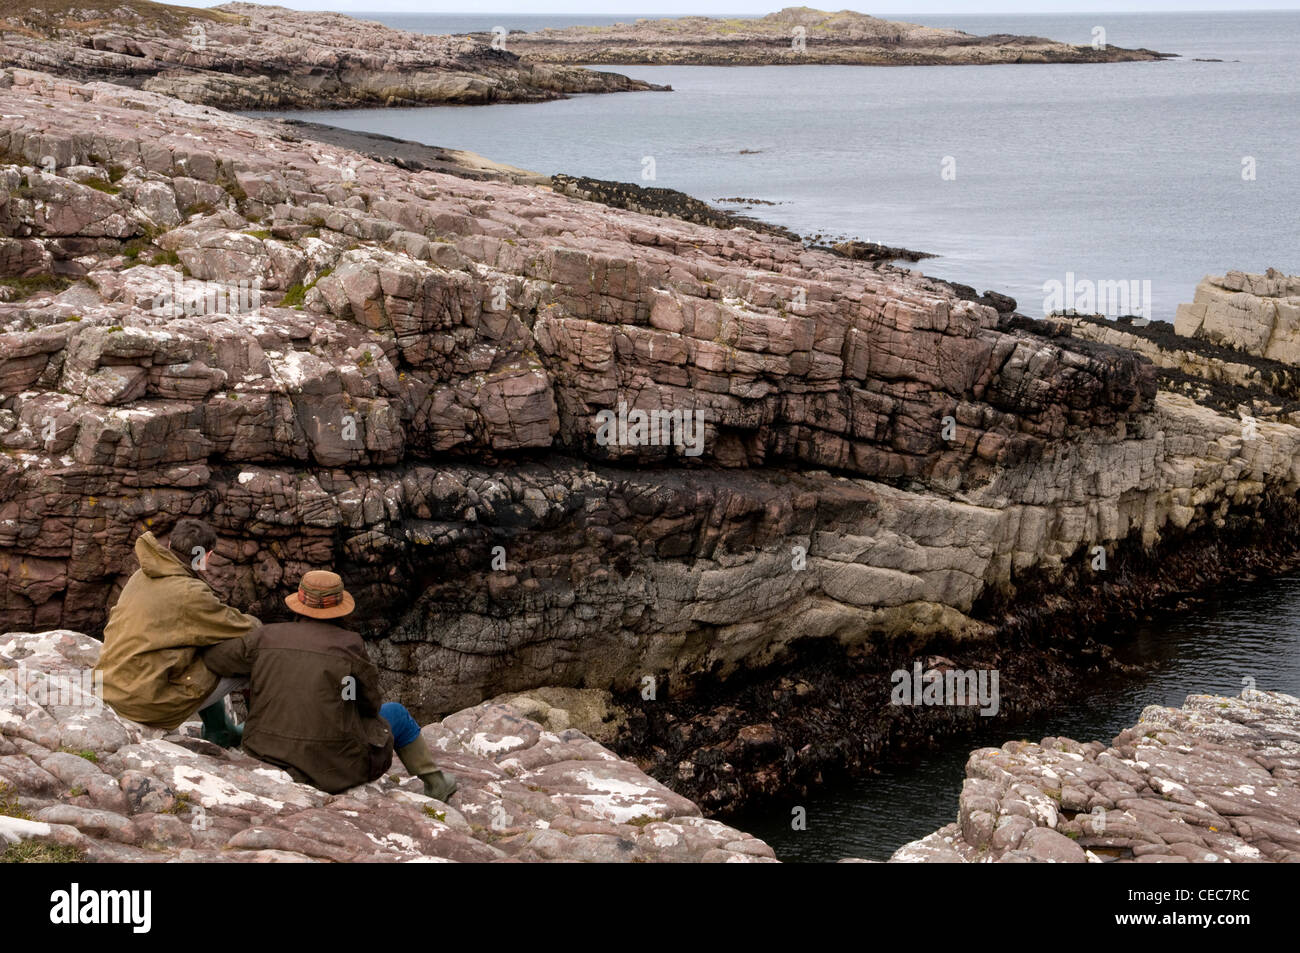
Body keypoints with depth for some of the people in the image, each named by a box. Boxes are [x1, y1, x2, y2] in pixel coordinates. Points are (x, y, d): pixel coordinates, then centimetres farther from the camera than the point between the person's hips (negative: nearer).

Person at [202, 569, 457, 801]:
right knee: (396, 714, 24)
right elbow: (370, 703, 0)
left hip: (271, 756, 4)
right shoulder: (349, 645, -11)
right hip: (336, 765, -4)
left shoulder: (266, 636, -3)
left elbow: (211, 658, 5)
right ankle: (434, 783, 38)